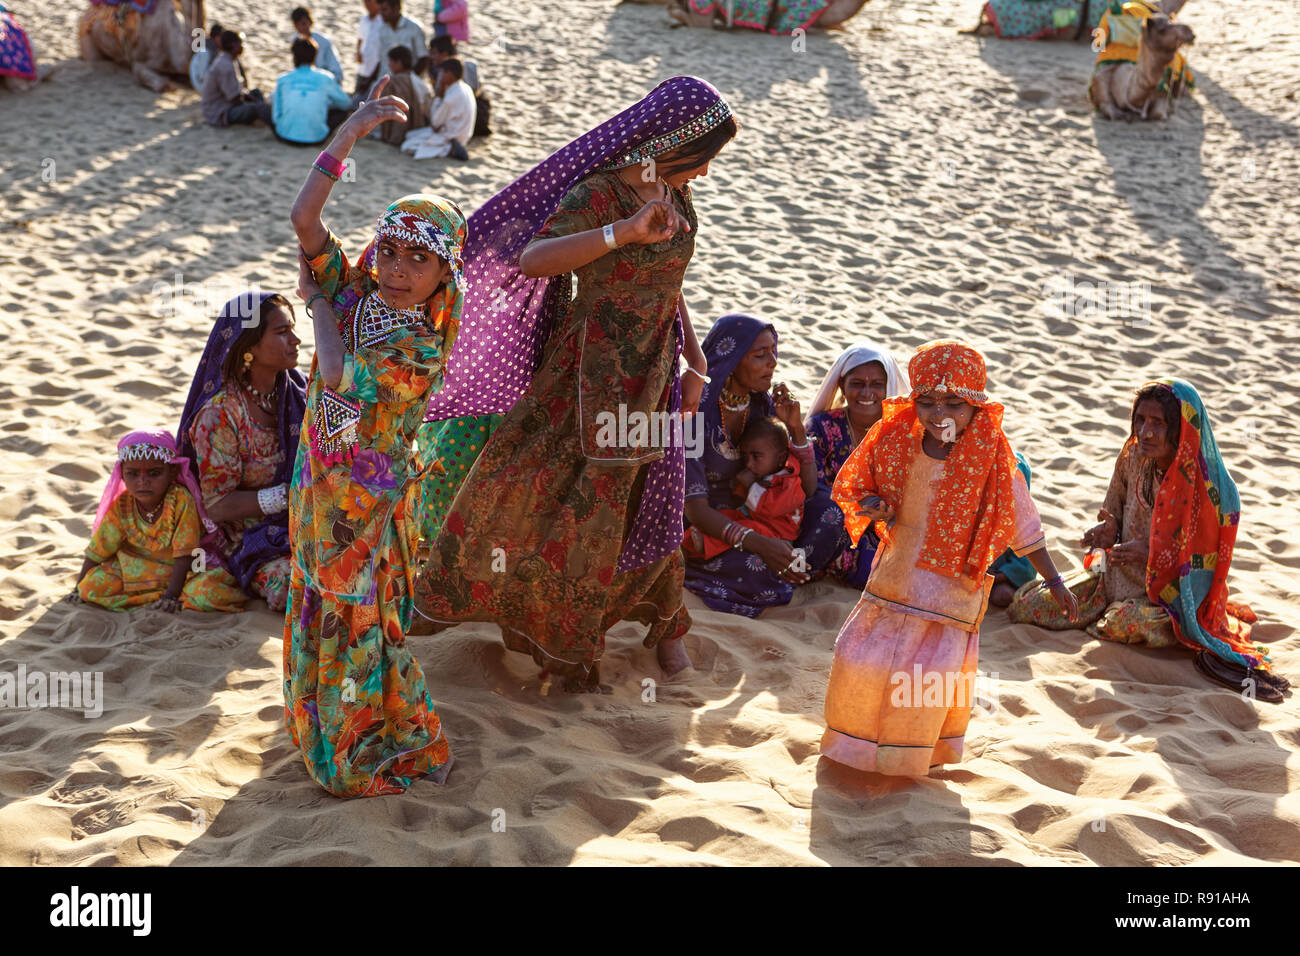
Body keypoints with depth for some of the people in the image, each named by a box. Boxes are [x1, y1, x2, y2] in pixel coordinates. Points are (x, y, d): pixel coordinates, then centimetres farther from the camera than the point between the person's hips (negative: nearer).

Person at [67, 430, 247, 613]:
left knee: (211, 590, -35)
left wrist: (171, 595, -23)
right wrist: (79, 589, 2)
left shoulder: (182, 500, -22)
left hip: (180, 572, -4)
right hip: (137, 571, 5)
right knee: (93, 585, -19)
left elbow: (184, 554, -20)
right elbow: (97, 550, 2)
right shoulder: (121, 506, -9)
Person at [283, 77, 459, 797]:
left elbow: (340, 376, -30)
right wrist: (350, 133, -18)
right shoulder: (356, 294, -4)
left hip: (370, 498, -6)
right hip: (318, 483, 6)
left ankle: (382, 752, 26)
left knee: (360, 624, 6)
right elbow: (304, 218, -12)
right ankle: (321, 728, 41)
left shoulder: (423, 345, -20)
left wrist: (319, 306, -13)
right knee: (317, 610, 20)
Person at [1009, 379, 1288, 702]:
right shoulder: (1133, 457, -7)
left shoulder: (1210, 488, -21)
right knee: (1025, 605, -11)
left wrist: (1153, 555, -28)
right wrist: (1107, 533, -15)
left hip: (1169, 597, -4)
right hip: (1115, 576, 4)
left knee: (1125, 623, -37)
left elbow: (1206, 565, -14)